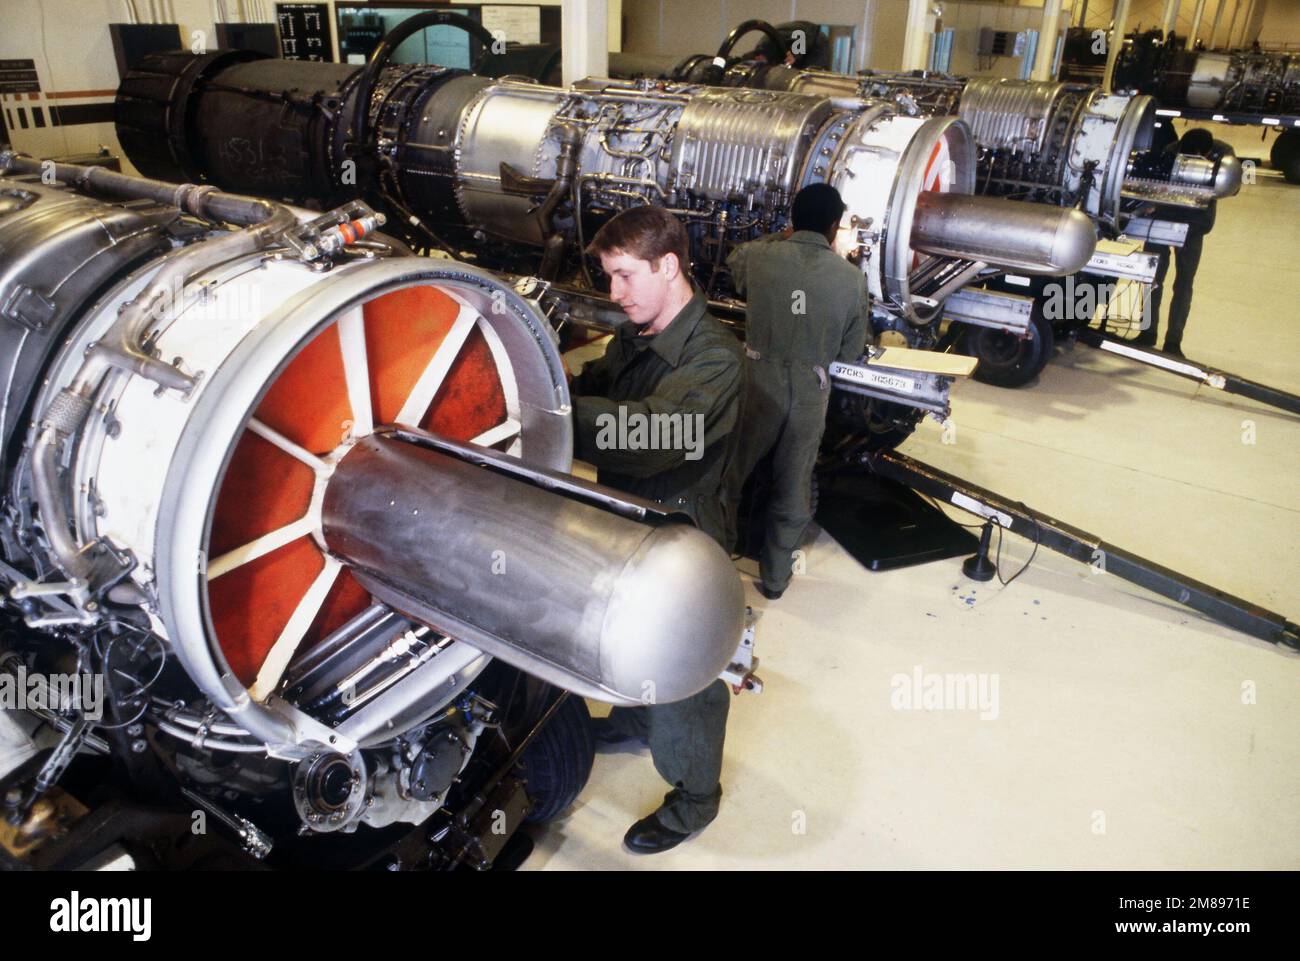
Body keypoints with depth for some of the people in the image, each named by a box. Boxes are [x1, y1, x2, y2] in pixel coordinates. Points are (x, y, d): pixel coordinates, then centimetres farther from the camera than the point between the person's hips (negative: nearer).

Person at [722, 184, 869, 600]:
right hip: (809, 393, 0)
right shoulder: (852, 279, -9)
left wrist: (783, 236, 24)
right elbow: (851, 351, 1)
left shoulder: (759, 257, -9)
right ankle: (774, 578, 29)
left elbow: (733, 260, 17)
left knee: (730, 474, 19)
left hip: (758, 382, 0)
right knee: (793, 489, 16)